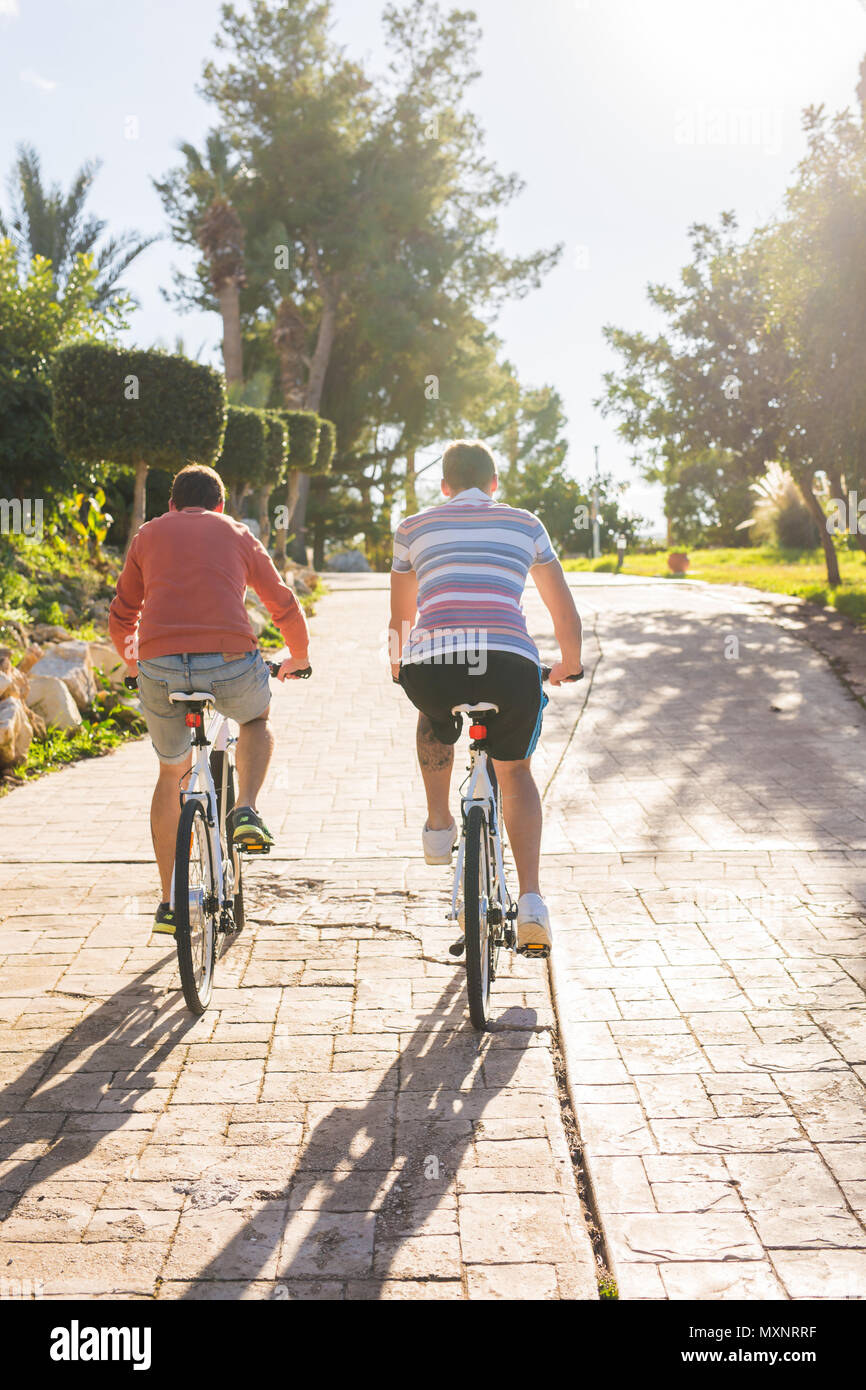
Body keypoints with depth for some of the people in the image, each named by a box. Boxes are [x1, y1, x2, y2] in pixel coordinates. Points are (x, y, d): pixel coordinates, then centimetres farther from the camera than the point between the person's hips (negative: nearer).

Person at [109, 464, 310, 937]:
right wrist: (298, 658, 44)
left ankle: (170, 905, 23)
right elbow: (284, 606, 26)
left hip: (160, 669, 1)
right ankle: (246, 812, 11)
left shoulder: (148, 534, 23)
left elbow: (120, 618, 26)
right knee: (256, 719, 34)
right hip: (230, 663, -1)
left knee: (172, 773, 22)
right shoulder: (237, 534, 22)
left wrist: (132, 658, 46)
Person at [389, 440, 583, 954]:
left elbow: (401, 619, 32)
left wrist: (401, 665, 51)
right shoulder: (526, 525, 23)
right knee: (516, 771, 24)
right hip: (511, 663, 0)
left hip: (430, 665, 0)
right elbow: (567, 615, 26)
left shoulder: (413, 528, 23)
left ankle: (439, 825, 32)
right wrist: (569, 665, 44)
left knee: (435, 719, 38)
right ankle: (531, 898, 11)